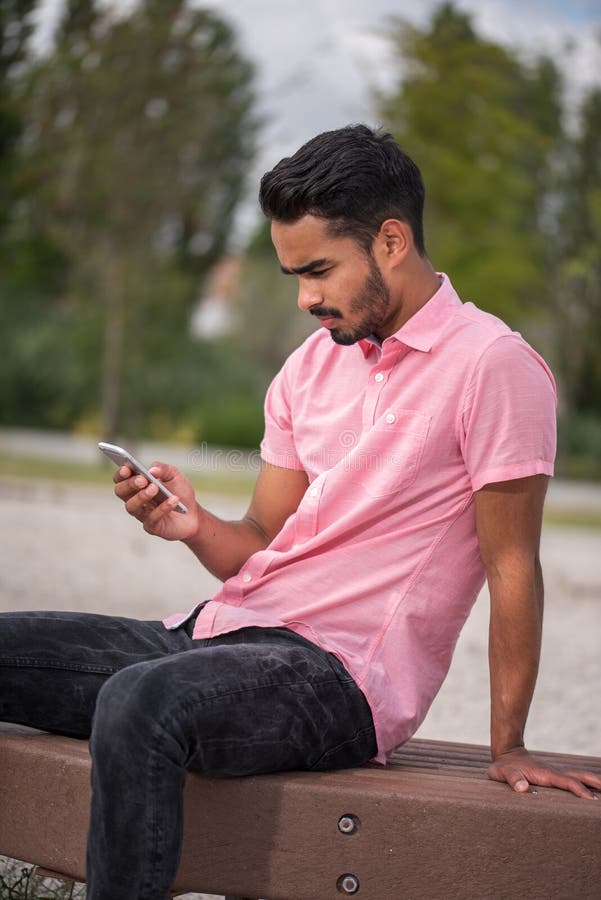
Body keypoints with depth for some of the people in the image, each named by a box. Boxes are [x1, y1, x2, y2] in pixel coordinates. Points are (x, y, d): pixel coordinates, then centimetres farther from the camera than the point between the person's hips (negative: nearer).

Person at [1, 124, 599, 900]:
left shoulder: (490, 365, -9)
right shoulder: (311, 365, 15)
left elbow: (512, 567, -8)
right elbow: (263, 545, 15)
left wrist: (508, 749, -7)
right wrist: (196, 528, -7)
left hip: (342, 675, -8)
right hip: (222, 632, 8)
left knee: (138, 702, -35)